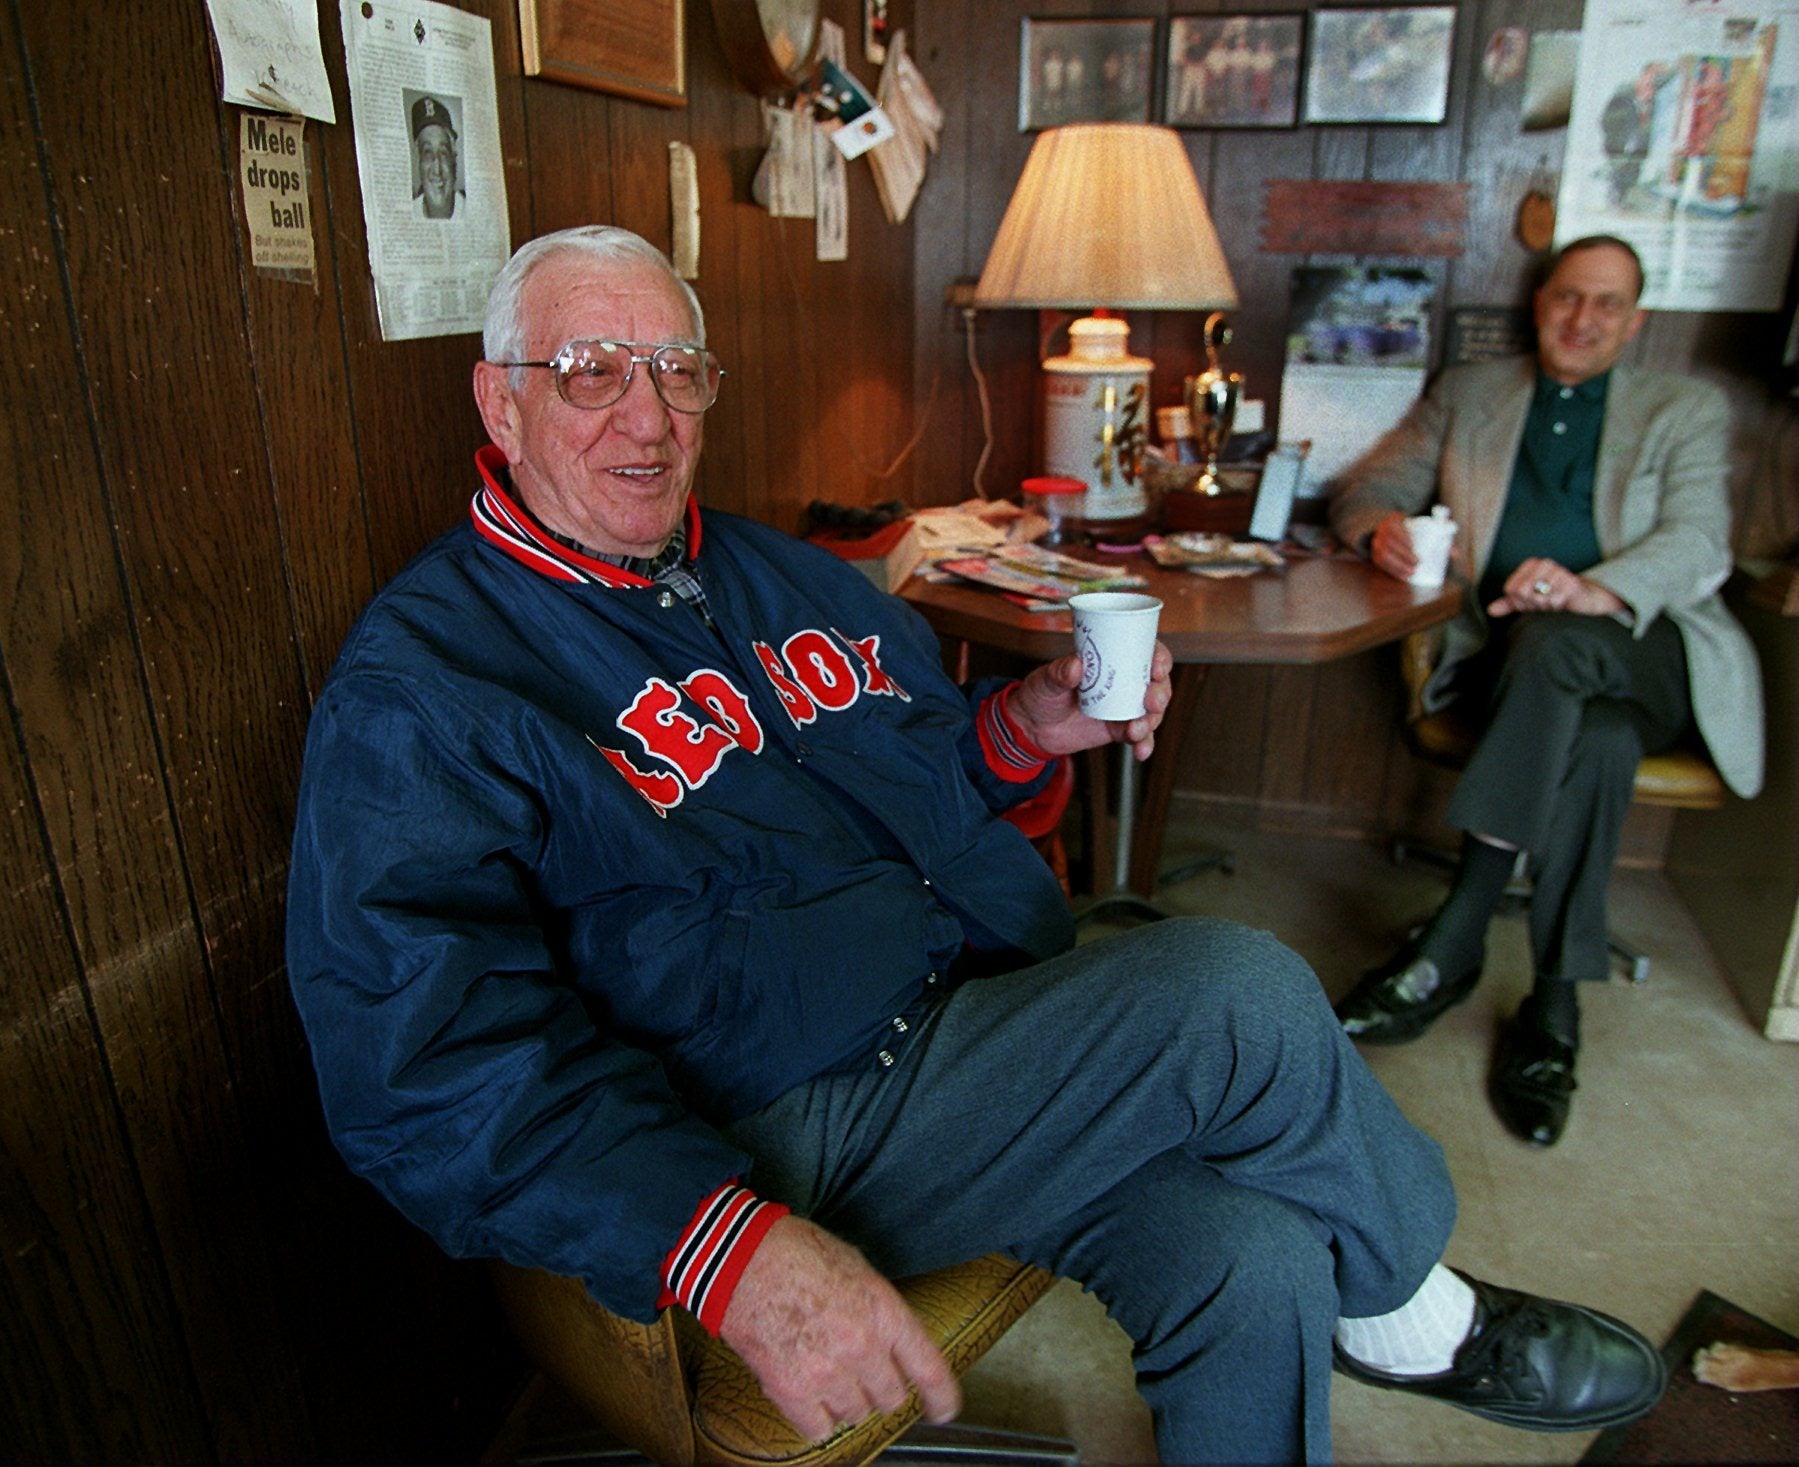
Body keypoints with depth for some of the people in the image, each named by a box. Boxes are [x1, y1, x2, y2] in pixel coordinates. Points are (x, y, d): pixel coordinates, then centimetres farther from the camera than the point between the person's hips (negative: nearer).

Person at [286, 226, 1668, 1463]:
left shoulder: (777, 573, 15)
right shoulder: (418, 686, -8)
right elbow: (436, 1066, -17)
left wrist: (1026, 726, 0)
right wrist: (733, 1252, -29)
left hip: (1000, 1035, 7)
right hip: (800, 1140, -6)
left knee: (1255, 1263, -16)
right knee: (1240, 990, -20)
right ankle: (1410, 1310, 9)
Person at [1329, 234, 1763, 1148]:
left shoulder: (1687, 411, 16)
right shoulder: (1467, 395, 22)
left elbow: (1700, 544, -2)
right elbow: (1365, 489, 14)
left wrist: (1598, 592, -26)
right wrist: (1381, 527, -14)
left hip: (1641, 656, -1)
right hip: (1503, 655, 1)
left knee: (1554, 641, -38)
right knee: (1595, 742, -36)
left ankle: (1451, 942, -37)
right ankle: (1554, 1006, -28)